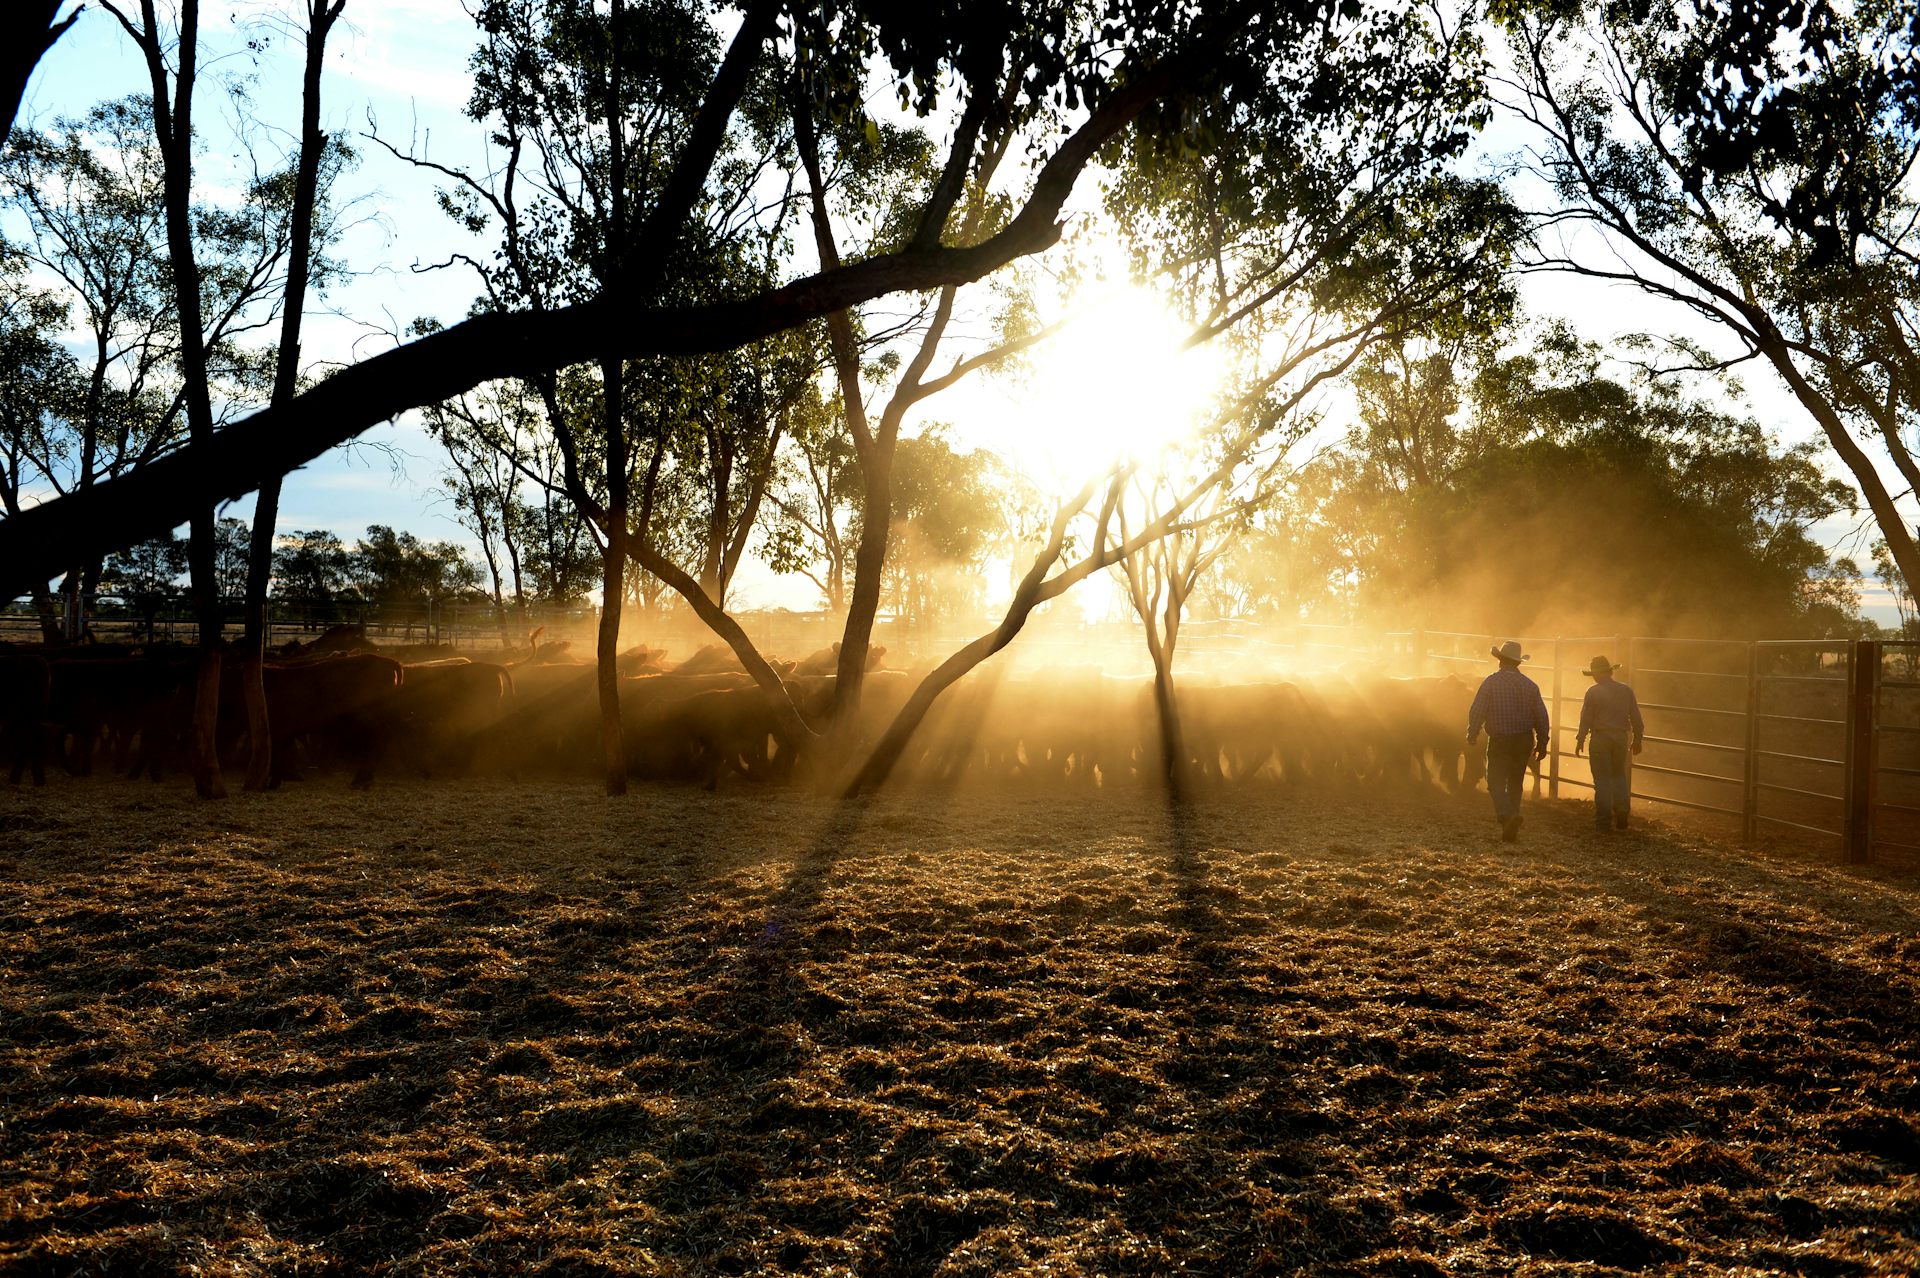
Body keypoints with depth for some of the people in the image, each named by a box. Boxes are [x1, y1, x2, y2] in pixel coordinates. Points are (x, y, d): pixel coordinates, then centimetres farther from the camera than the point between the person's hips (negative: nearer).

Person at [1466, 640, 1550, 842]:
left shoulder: (1491, 682, -8)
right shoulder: (1530, 685, 4)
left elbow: (1476, 712, -10)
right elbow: (1542, 717, 6)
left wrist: (1471, 735, 2)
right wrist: (1542, 744, 13)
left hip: (1499, 740, -4)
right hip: (1524, 740, 4)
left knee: (1496, 782, 1)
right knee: (1516, 784, 15)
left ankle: (1508, 816, -23)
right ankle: (1511, 825, 20)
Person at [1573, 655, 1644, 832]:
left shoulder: (1593, 692, -8)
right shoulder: (1626, 690, 5)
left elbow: (1586, 719, -9)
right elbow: (1636, 719, 7)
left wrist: (1580, 741, -1)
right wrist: (1637, 740, 15)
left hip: (1600, 739, -4)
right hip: (1621, 738, 4)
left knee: (1602, 779, 1)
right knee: (1619, 776, 16)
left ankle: (1603, 821, 0)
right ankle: (1621, 818, 11)